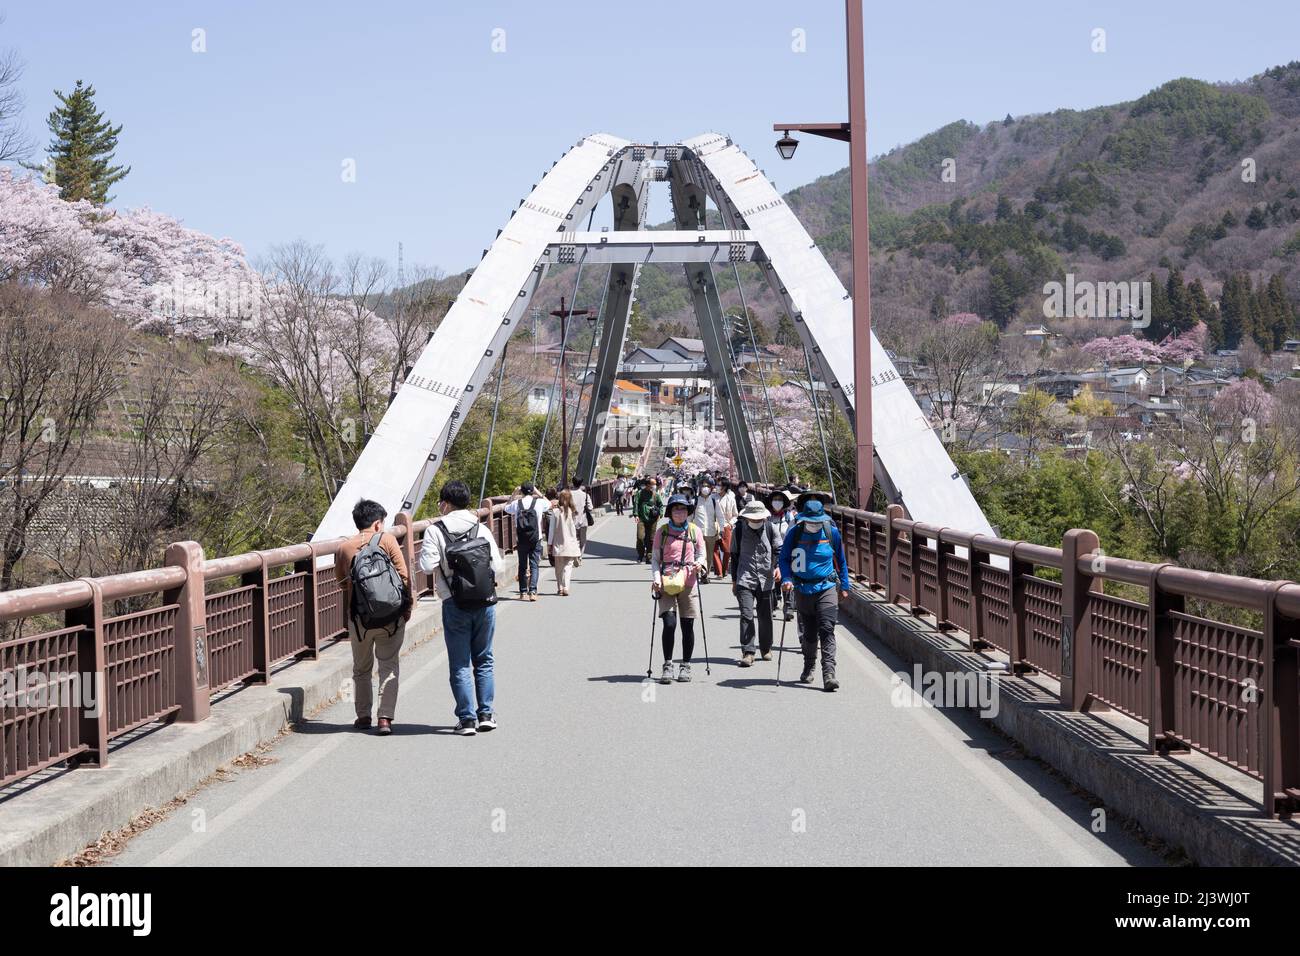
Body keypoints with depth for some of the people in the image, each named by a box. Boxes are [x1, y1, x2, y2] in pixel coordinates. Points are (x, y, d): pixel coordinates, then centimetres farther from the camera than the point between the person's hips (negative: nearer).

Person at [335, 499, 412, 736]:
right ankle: (385, 718, -7)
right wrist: (408, 605, 3)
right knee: (389, 666, 4)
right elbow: (403, 575, -5)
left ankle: (363, 716, 21)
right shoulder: (387, 539, -2)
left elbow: (341, 582, 13)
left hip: (358, 617, 2)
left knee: (361, 669, 18)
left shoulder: (344, 548, 5)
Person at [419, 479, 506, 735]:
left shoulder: (436, 531, -6)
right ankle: (486, 714, 14)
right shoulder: (482, 529, 3)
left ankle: (467, 719, 3)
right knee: (484, 660, 15)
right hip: (485, 603, 2)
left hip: (455, 605, -2)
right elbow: (497, 565, -1)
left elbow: (427, 565, -14)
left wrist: (425, 551, 6)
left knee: (459, 664, 5)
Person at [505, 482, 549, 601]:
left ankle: (523, 592, 9)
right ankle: (533, 591, -11)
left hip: (521, 540, 1)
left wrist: (514, 495, 20)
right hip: (535, 539, -1)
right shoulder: (539, 502, -4)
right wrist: (538, 493, 22)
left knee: (522, 566, 9)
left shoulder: (517, 503, -2)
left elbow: (507, 508, 20)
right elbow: (549, 504, 20)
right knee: (534, 565, 0)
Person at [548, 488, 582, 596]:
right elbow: (577, 526, 2)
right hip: (571, 544, 0)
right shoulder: (574, 512, -5)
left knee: (559, 567, 13)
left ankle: (560, 588, 15)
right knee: (568, 566, 1)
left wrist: (550, 543, 4)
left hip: (558, 544, 0)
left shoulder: (555, 511, -7)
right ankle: (565, 588, -13)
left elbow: (552, 528, -3)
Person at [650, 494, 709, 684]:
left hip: (688, 583, 1)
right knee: (669, 624, -12)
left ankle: (685, 666, 16)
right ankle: (667, 666, -1)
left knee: (687, 626, 3)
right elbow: (655, 558, 7)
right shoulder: (662, 531, 4)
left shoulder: (694, 531, 7)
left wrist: (699, 564, -8)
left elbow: (701, 554, 14)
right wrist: (656, 578, -8)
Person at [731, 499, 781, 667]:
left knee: (765, 616, 11)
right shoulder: (739, 531, 2)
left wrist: (779, 566, -10)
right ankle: (748, 652, -14)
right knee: (746, 615, -13)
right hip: (744, 580, -2)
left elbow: (779, 549, 9)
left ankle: (766, 648, 28)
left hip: (766, 580, 2)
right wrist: (734, 580, 11)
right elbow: (734, 556, 10)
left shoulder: (769, 529, 3)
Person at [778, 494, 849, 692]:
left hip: (826, 588, -1)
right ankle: (809, 667, 33)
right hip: (802, 590, 1)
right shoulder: (794, 533, -3)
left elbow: (840, 560, 13)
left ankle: (829, 674, -17)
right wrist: (786, 579, -10)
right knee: (807, 633, 11)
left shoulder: (832, 532, 0)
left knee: (826, 631, -12)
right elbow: (784, 559, 7)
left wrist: (844, 586, 17)